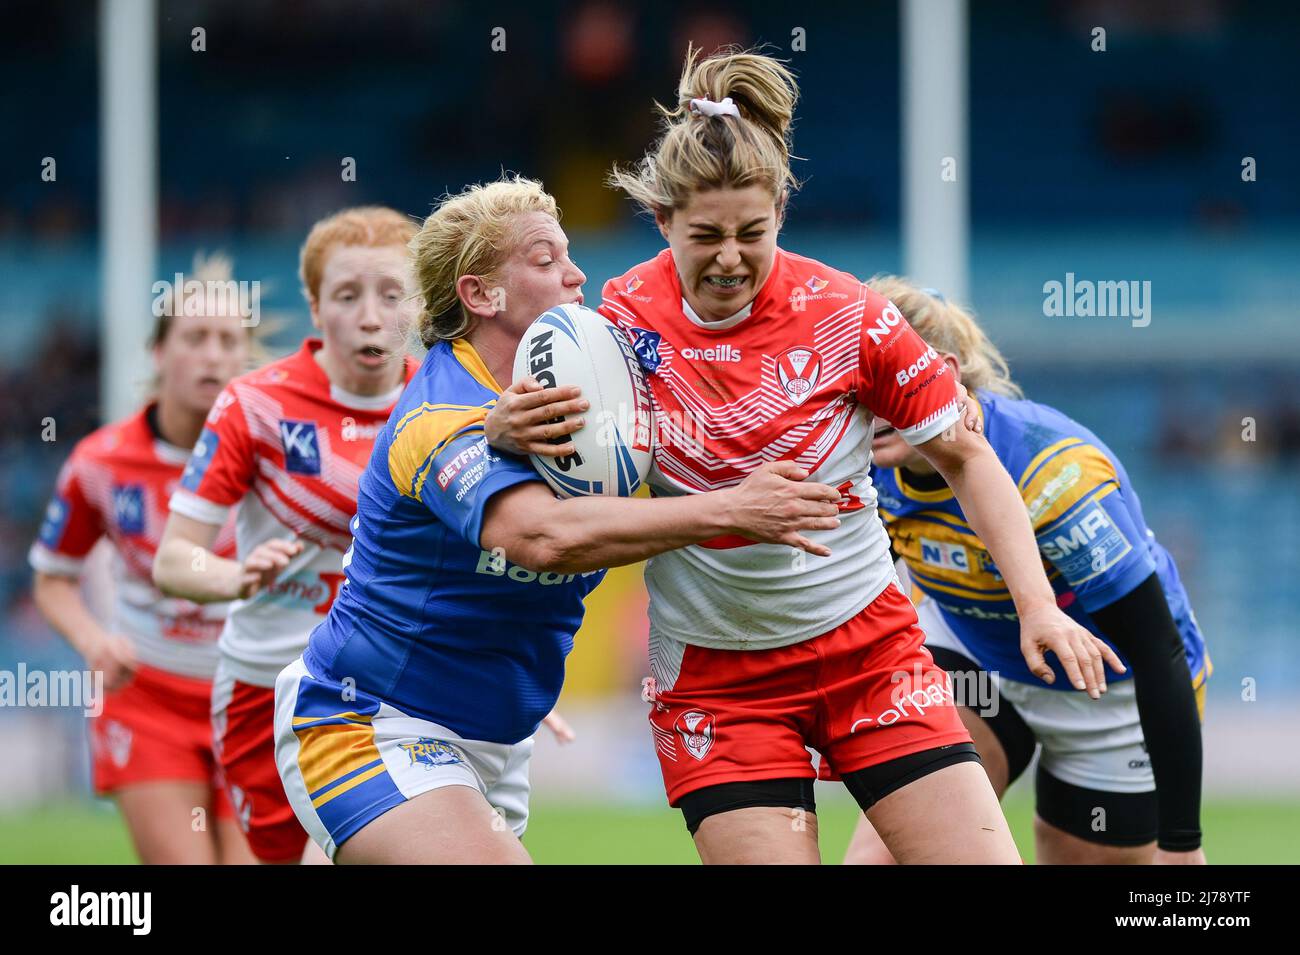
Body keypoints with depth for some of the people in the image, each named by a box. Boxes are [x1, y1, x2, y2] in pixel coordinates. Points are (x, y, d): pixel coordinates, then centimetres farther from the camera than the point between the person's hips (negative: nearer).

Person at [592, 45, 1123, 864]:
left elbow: (964, 457, -1)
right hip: (711, 669, 0)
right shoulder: (626, 318, -8)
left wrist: (1038, 605, -11)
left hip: (868, 643, 0)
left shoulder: (846, 317, -11)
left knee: (983, 859, -9)